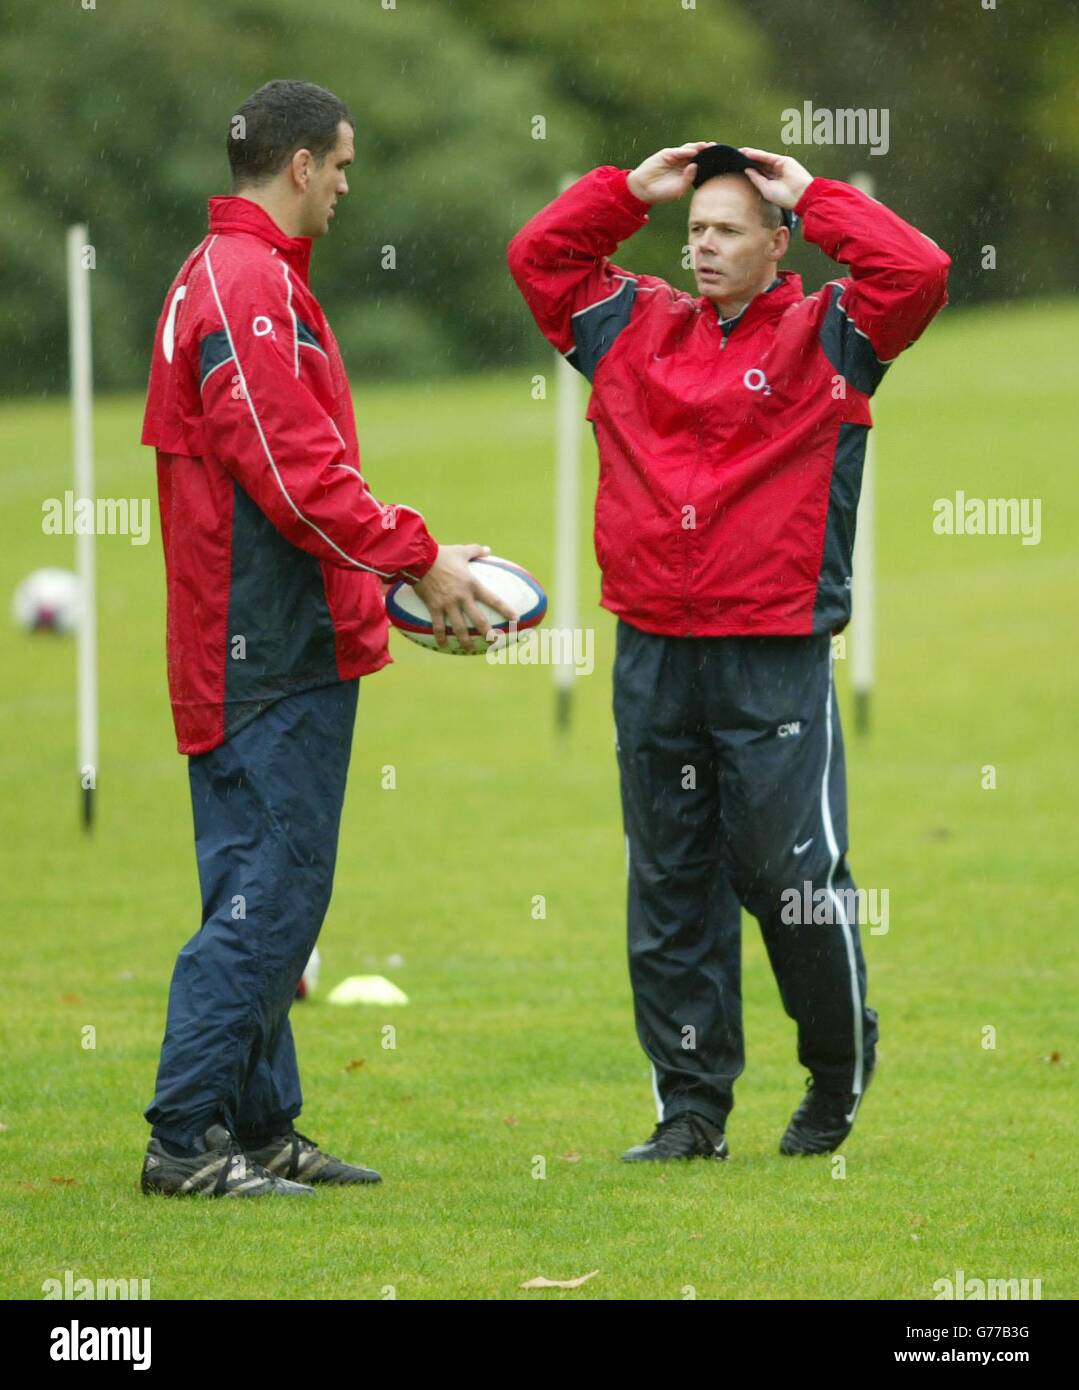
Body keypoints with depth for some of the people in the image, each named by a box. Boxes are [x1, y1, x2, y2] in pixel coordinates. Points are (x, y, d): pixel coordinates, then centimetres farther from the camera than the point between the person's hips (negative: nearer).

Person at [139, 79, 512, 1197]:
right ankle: (186, 1138, -9)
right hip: (276, 649, -11)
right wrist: (415, 557, -13)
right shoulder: (249, 284, -13)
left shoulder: (231, 276, 20)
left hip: (263, 646, 11)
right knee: (269, 894, -9)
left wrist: (396, 561, 15)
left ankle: (261, 1127, 17)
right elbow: (292, 472, -20)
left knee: (265, 894, 13)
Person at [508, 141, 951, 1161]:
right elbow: (538, 256, 18)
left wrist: (813, 197, -4)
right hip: (653, 657, 4)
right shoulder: (636, 328, 14)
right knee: (669, 888, 6)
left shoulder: (824, 340, 3)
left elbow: (918, 275, -12)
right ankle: (690, 1107, 12)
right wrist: (633, 189, 10)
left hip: (775, 664, -4)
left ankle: (840, 1075, 18)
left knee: (795, 876, -3)